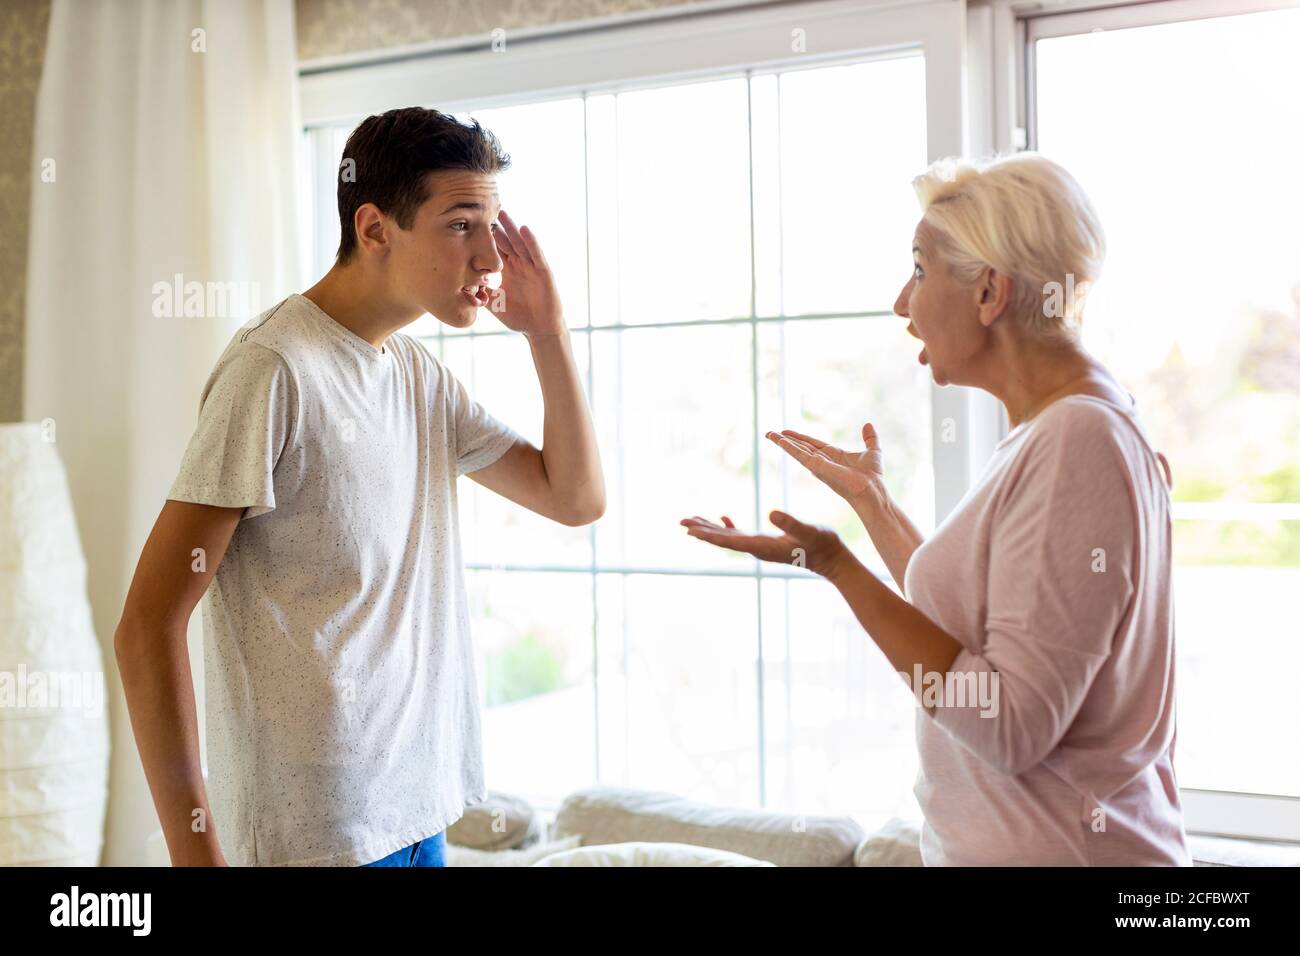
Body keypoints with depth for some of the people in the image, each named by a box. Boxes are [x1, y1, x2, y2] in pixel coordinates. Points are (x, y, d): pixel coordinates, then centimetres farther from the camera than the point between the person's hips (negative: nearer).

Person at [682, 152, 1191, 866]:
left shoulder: (1076, 439, -21)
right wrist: (871, 500, 16)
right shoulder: (1051, 431, 8)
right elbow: (961, 626, 12)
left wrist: (834, 565, -25)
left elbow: (1010, 726, -25)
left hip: (1059, 847, -8)